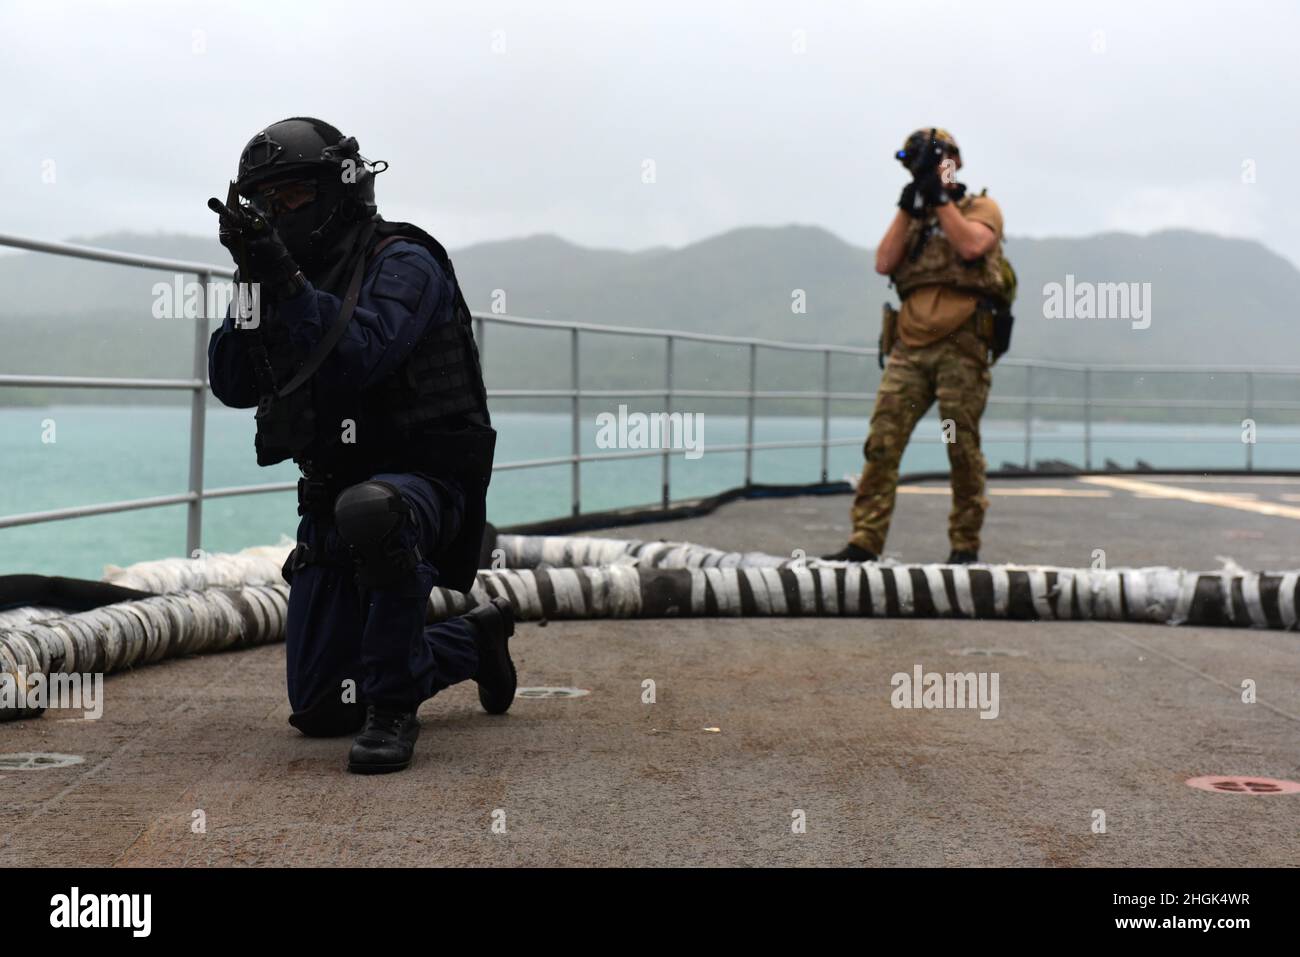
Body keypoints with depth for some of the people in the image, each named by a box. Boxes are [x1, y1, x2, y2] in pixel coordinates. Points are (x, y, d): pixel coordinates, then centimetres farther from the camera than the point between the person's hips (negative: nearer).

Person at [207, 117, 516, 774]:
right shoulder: (290, 279, 10)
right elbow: (233, 386, 0)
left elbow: (357, 358, -27)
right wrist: (255, 284, -11)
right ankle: (474, 642, 29)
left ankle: (393, 708, -28)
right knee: (317, 709, 6)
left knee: (371, 510, -45)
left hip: (421, 482, -7)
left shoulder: (402, 263, -10)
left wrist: (284, 279, -32)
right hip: (332, 501, 7)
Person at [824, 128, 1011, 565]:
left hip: (961, 345, -4)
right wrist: (907, 206, 4)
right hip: (908, 347, 4)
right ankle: (865, 541, -7)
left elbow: (972, 245, -11)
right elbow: (883, 263, 9)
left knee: (963, 448, -3)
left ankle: (966, 544, 6)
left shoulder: (980, 207, 11)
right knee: (882, 443, -6)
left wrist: (939, 198, -3)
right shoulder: (914, 219, 26)